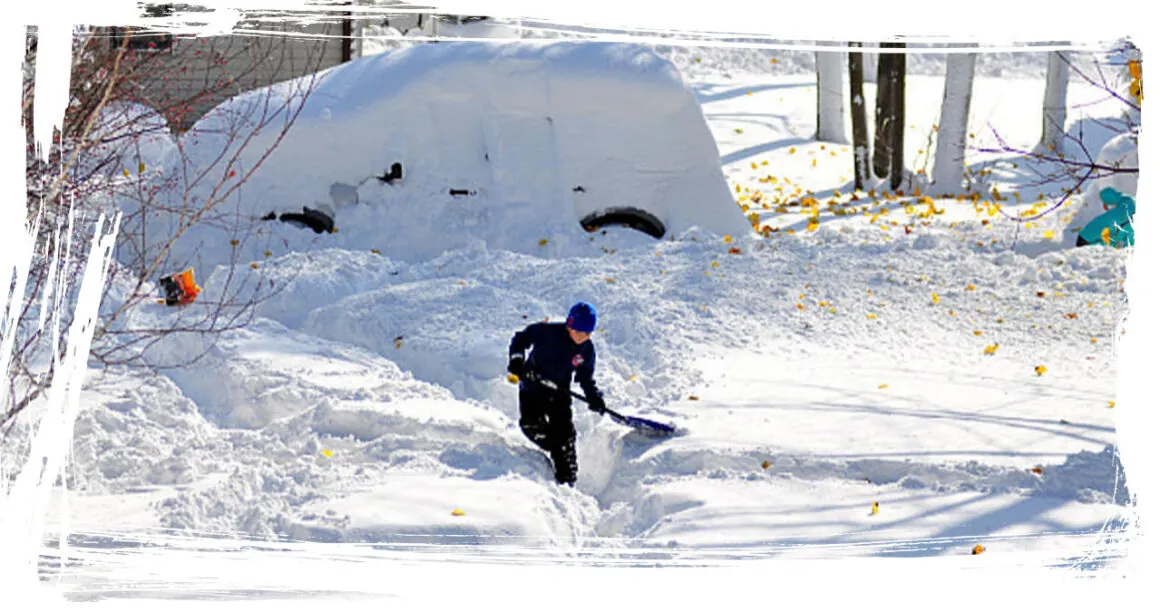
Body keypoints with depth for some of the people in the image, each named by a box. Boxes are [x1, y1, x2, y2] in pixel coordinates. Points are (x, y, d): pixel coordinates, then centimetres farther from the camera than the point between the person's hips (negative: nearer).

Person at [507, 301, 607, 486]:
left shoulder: (587, 350, -7)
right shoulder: (547, 332, -20)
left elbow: (586, 377, 4)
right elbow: (521, 339, -9)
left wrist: (594, 396, -12)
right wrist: (516, 358, -25)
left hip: (559, 393, 2)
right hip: (532, 387, -2)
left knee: (564, 434, -7)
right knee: (531, 425, -18)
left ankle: (566, 480, 0)